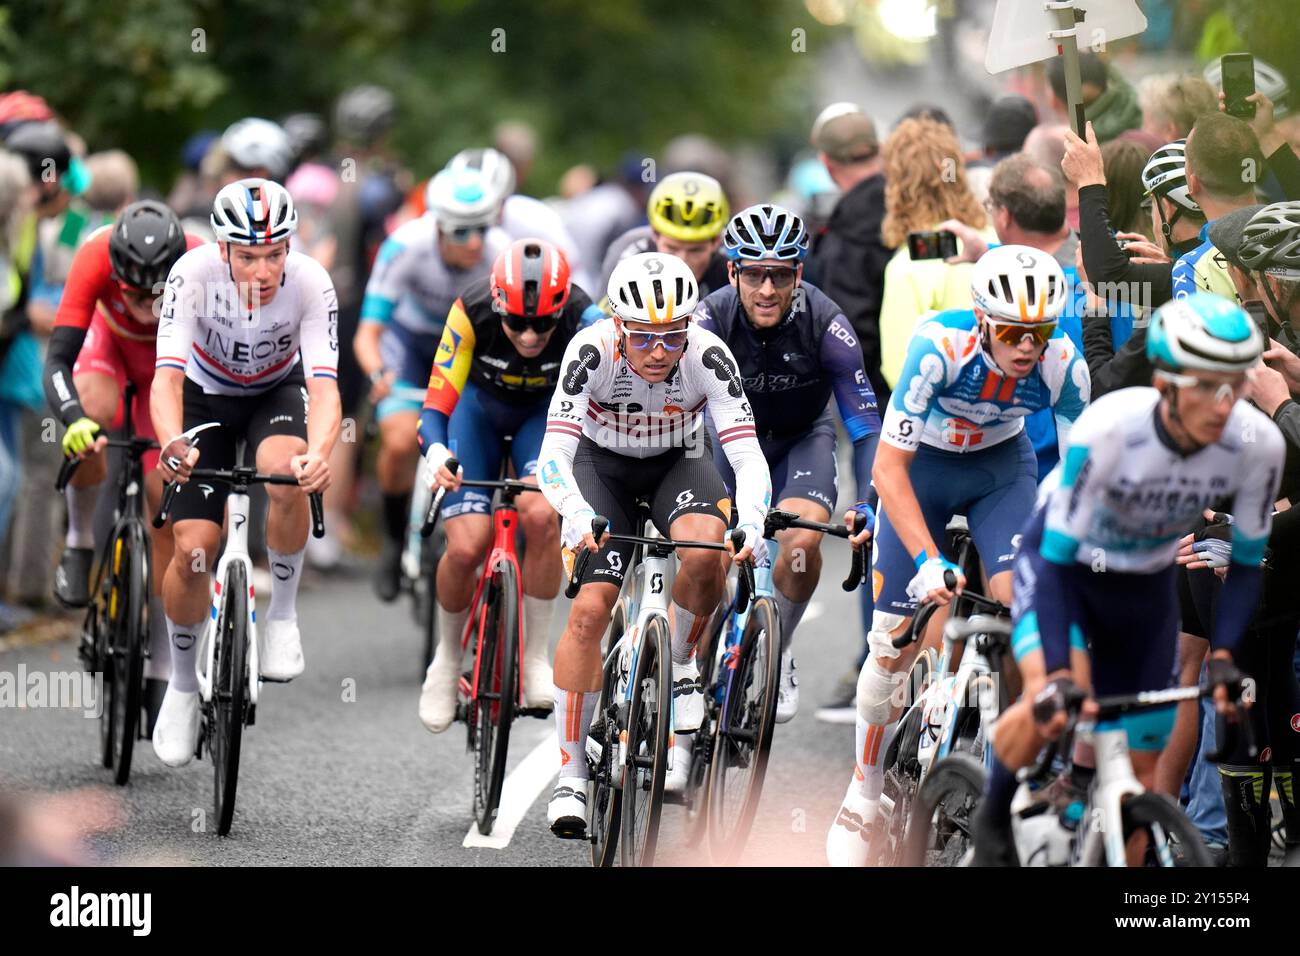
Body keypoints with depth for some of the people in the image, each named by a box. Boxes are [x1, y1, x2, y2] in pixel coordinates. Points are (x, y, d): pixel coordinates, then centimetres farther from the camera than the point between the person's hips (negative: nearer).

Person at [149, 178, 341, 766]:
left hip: (278, 392, 0)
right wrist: (172, 444, -57)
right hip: (206, 396, 0)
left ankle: (282, 612, -10)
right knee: (194, 549, -11)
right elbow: (167, 376, -37)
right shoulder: (194, 274, -32)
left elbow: (323, 387, -37)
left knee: (285, 472, -34)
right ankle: (183, 685, 13)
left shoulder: (310, 283, -30)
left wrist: (319, 453, -58)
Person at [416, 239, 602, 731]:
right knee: (466, 547, -16)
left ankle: (536, 656, -11)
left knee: (541, 516, -29)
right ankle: (447, 657, 13)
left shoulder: (583, 320, -33)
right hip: (479, 407, 0)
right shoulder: (472, 313, -34)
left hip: (544, 412, 0)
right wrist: (436, 453, -53)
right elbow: (436, 406, -32)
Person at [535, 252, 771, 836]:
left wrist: (750, 523, -52)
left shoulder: (708, 355, -29)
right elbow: (554, 454, -37)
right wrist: (578, 516, -56)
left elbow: (748, 455, -33)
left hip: (677, 460, 1)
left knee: (705, 551, -32)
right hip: (602, 462, -1)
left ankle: (683, 661, -2)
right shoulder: (593, 351, -32)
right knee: (591, 608, -16)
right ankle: (570, 775, -6)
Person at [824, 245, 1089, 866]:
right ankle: (863, 796, 14)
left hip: (1002, 467, 2)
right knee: (895, 643, -5)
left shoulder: (1063, 365, -27)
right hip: (922, 467, -2)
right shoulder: (941, 347, -35)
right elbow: (888, 468, -34)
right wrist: (929, 560, -43)